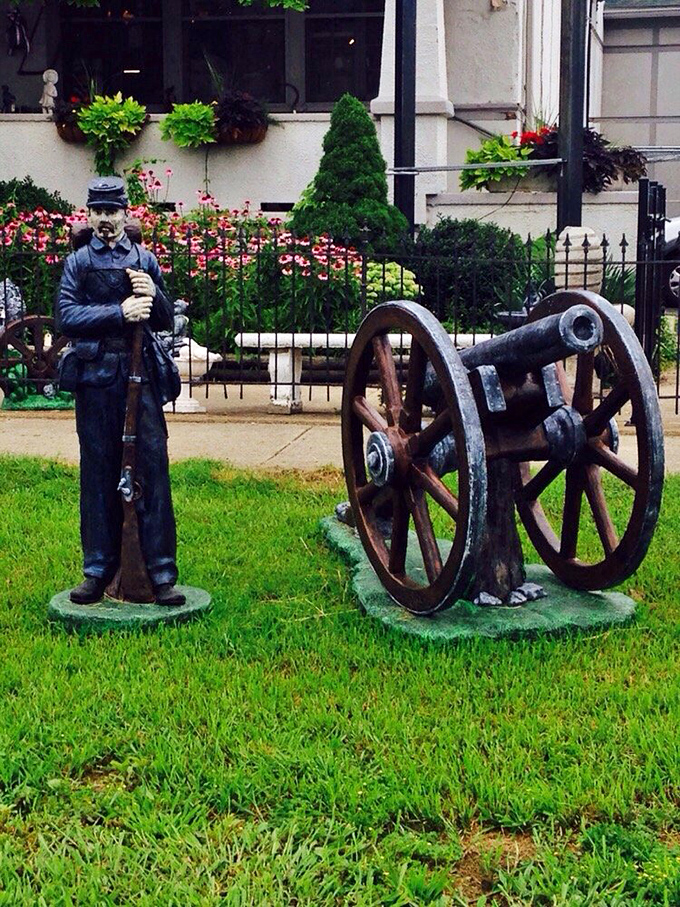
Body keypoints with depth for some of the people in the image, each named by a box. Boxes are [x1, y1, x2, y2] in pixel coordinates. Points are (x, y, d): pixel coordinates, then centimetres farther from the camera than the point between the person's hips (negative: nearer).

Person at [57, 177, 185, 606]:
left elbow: (166, 321, 12)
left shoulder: (146, 261, 12)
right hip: (95, 377, 0)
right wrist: (120, 313, -15)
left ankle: (162, 572, -1)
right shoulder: (78, 263, 9)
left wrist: (153, 295, -8)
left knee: (153, 467, -4)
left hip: (141, 376, 0)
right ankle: (98, 570, 13)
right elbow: (67, 318, -4)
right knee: (98, 474, 5)